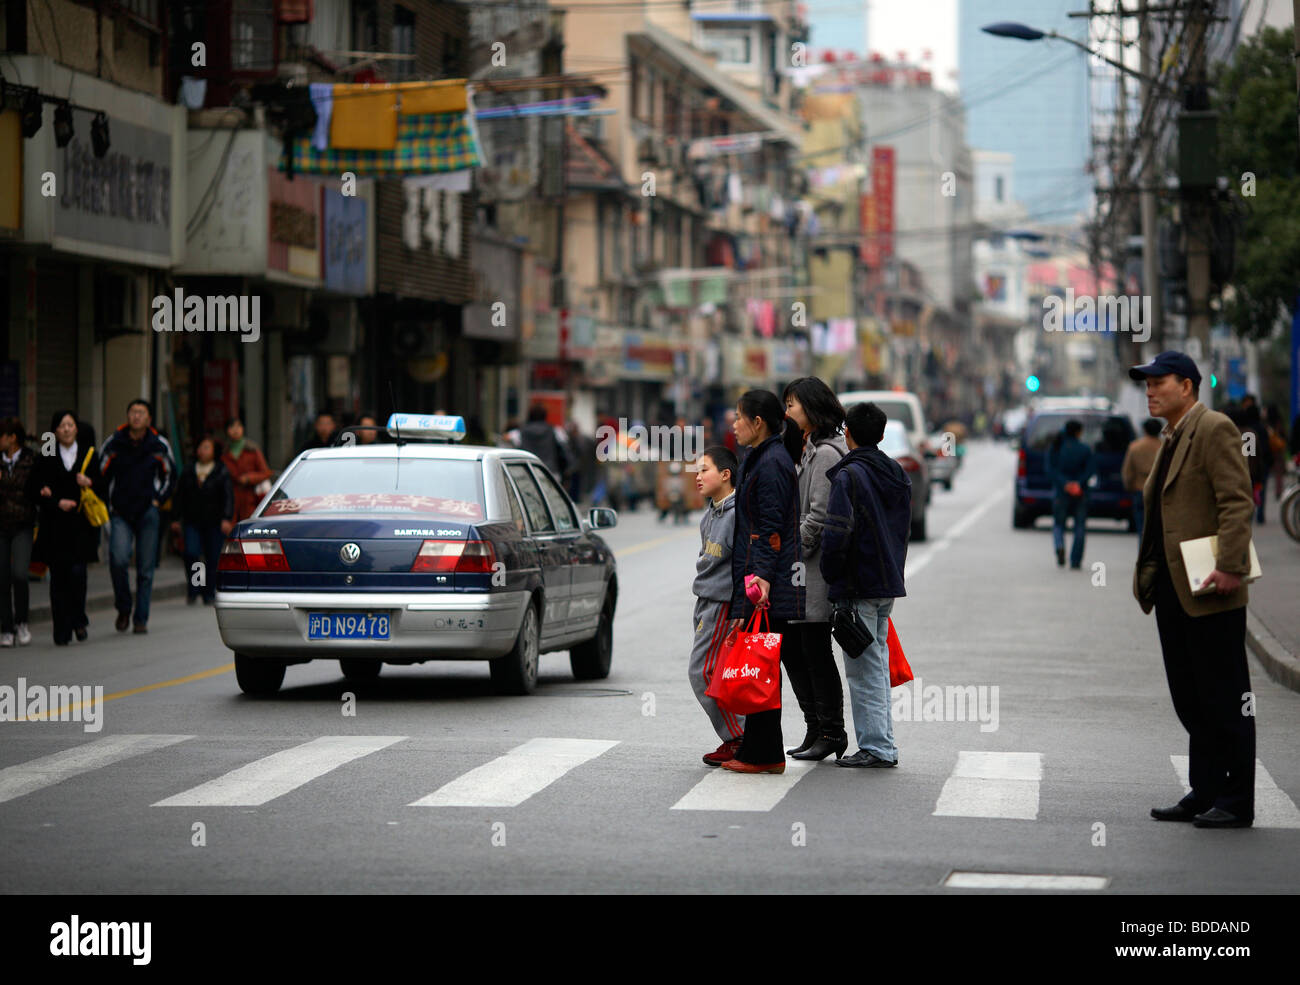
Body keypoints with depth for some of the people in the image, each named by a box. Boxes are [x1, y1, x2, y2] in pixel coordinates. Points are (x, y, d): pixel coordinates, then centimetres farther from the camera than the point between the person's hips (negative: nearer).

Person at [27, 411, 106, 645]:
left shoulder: (89, 455, 9)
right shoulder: (45, 458, 6)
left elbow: (104, 489, 11)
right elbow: (33, 491, 1)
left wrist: (90, 483, -10)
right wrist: (57, 502, -11)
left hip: (81, 524, 0)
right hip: (54, 526, 0)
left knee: (77, 571, -13)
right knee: (58, 576, -2)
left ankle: (78, 619, 10)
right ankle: (62, 632, 3)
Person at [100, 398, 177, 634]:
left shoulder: (159, 445, 3)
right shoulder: (114, 443, 1)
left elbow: (170, 476, 16)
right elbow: (101, 474, 11)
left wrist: (157, 500, 4)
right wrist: (109, 504, 3)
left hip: (148, 513, 1)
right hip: (120, 514, -1)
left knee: (146, 568, 2)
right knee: (118, 559, -20)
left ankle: (141, 619, 10)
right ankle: (123, 608, 1)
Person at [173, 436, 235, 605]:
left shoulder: (222, 472, 2)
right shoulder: (188, 471, 10)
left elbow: (228, 496, -4)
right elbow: (180, 495, 15)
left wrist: (226, 519, -15)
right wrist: (177, 519, 11)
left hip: (214, 523, -2)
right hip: (192, 522, 2)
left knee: (213, 558, 1)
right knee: (191, 553, -14)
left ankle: (209, 594, 13)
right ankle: (192, 590, 0)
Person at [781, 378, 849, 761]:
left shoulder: (826, 453, -13)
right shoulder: (805, 450, 17)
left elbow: (819, 516, -18)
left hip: (816, 570, -10)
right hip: (796, 571, 10)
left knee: (816, 652, -4)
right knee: (791, 648, 10)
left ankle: (831, 732, 4)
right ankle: (816, 726, 17)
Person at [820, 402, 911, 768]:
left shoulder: (848, 476, -14)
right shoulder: (898, 475, 12)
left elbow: (836, 532, -21)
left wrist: (831, 577, -9)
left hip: (858, 586, -8)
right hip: (889, 583, 8)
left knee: (864, 669, -3)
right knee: (877, 663, 15)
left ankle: (877, 748, -3)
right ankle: (881, 744, 18)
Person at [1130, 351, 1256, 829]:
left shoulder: (1214, 430, -9)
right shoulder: (1172, 439, 20)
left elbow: (1237, 502, -18)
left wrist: (1229, 567, -26)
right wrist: (1147, 576, 17)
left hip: (1209, 593, -10)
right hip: (1173, 591, 10)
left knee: (1224, 700, -4)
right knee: (1190, 700, 12)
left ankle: (1236, 803, 0)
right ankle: (1204, 794, 19)